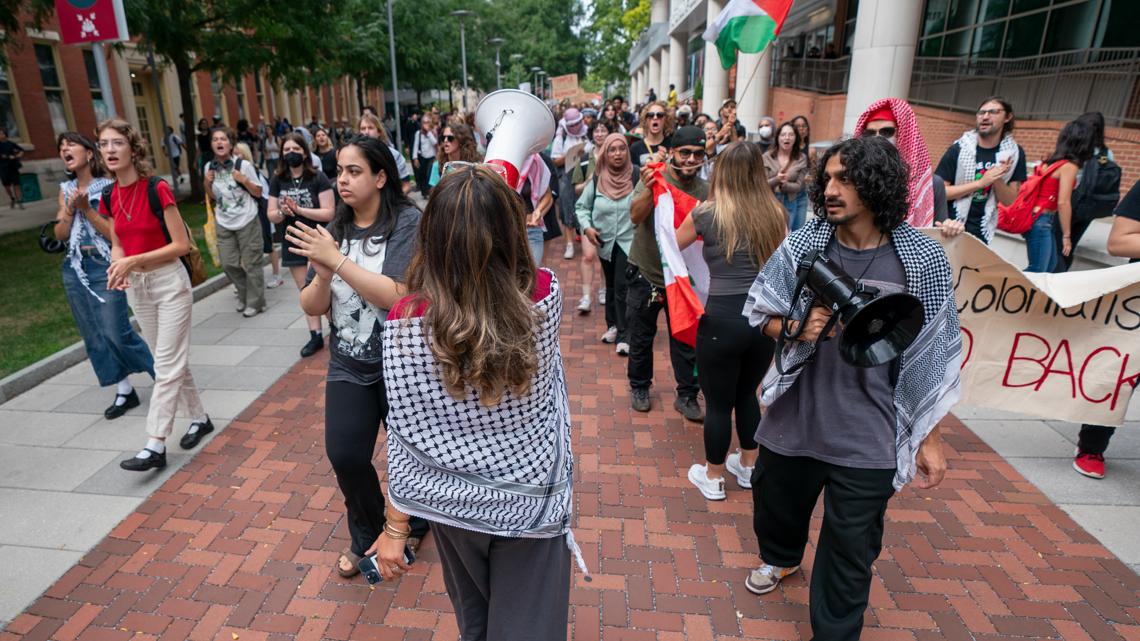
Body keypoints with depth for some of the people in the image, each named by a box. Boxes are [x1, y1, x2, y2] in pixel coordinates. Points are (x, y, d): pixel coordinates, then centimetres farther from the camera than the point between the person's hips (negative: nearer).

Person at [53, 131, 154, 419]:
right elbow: (60, 234, 7)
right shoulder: (66, 190, 11)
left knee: (116, 332, -9)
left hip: (104, 267, -6)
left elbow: (114, 233, -10)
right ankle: (124, 392, 16)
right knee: (94, 336, 7)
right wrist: (70, 209, -7)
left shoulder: (107, 187, -7)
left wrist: (86, 208, -16)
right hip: (75, 269, 6)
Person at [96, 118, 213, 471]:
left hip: (169, 282, -7)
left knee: (167, 363, -4)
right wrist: (118, 266, -10)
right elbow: (118, 245, 12)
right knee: (170, 360, 14)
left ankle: (155, 446, -1)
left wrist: (134, 260, -22)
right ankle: (200, 418, 30)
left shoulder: (157, 189, -15)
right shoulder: (110, 197, 4)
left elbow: (182, 245, -15)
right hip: (136, 287, 7)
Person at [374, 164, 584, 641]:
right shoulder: (545, 296, -17)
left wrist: (396, 529, 0)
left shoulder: (406, 322, -20)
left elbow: (406, 441, -14)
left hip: (454, 505, 1)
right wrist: (495, 197, 12)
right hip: (532, 504, 0)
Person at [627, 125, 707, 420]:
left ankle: (687, 395, 25)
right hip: (646, 274, -1)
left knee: (686, 339, 9)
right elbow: (636, 216, -24)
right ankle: (639, 386, 35)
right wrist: (649, 188, -40)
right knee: (641, 337, 14)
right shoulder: (653, 179, -10)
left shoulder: (706, 190, -4)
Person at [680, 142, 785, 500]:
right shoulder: (775, 214, 4)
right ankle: (748, 467, 39)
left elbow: (671, 246, 12)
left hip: (723, 319, -4)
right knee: (747, 394, 24)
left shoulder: (707, 213, -6)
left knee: (718, 403, 12)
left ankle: (712, 478, 28)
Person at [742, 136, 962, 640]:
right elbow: (760, 312, 2)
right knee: (775, 504, 26)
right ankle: (780, 558, 61)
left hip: (868, 438, -2)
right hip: (794, 421, 3)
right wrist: (796, 328, -20)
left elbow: (931, 357, -4)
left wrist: (930, 439, 1)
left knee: (850, 552, 11)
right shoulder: (802, 245, -7)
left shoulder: (923, 259, -11)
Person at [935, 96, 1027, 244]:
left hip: (981, 232, 3)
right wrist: (981, 182, -21)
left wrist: (997, 179, -17)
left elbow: (1010, 201, 2)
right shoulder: (959, 149, -7)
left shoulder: (1014, 153, 2)